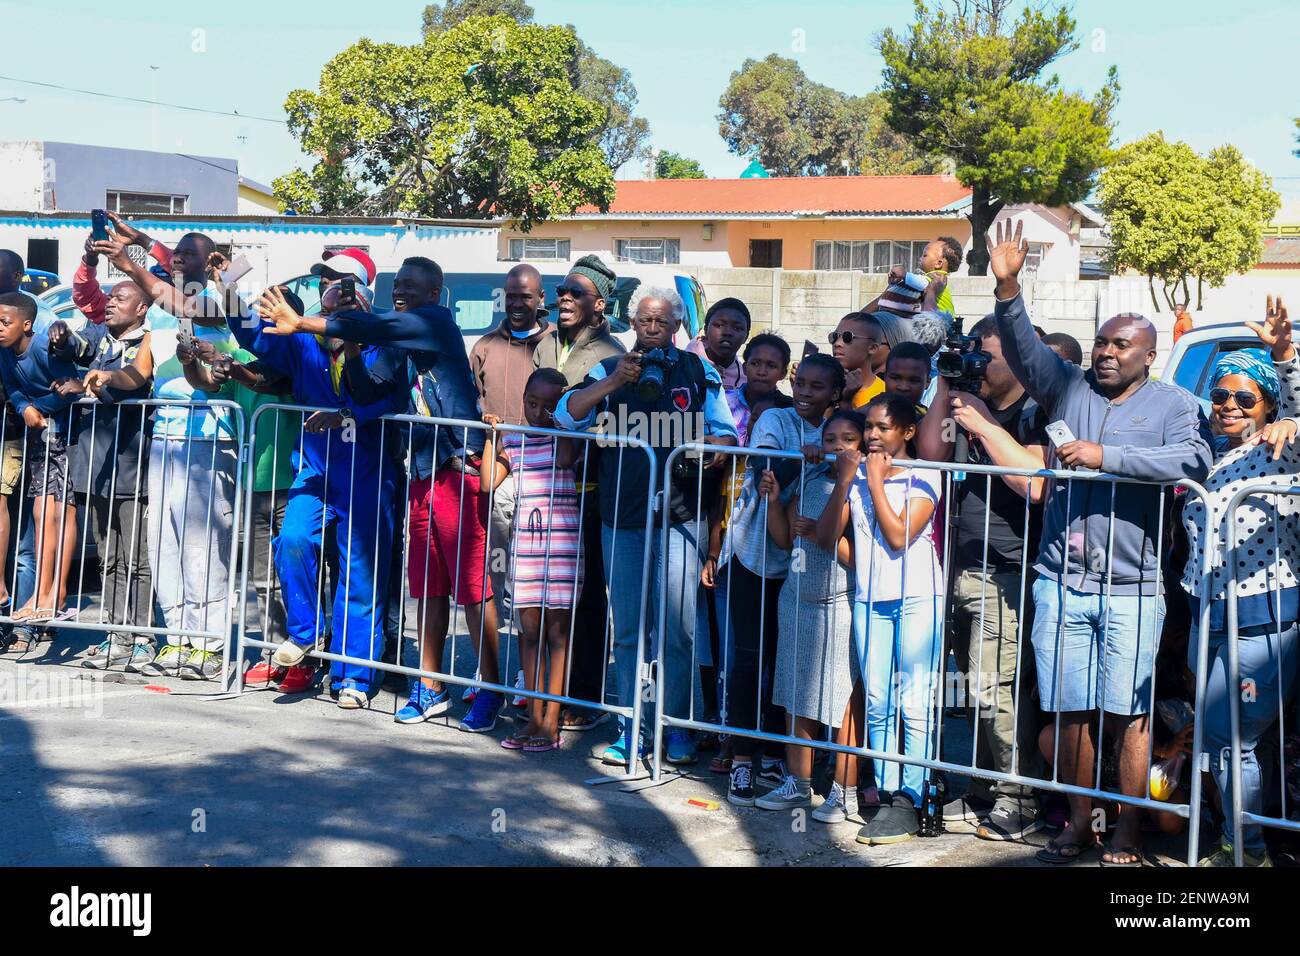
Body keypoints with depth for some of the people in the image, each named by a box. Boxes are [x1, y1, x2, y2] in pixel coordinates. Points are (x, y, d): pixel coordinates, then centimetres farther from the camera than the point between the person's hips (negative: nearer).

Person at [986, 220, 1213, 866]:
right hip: (1061, 581, 3)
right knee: (1069, 708, 7)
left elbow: (1193, 461, -15)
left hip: (1131, 589, -3)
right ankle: (1078, 824, 19)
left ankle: (1127, 835, 8)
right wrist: (1007, 290, -19)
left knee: (1127, 713, -1)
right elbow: (1024, 349, -3)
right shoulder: (1068, 387, 12)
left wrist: (1105, 455, -19)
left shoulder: (1173, 404, 3)